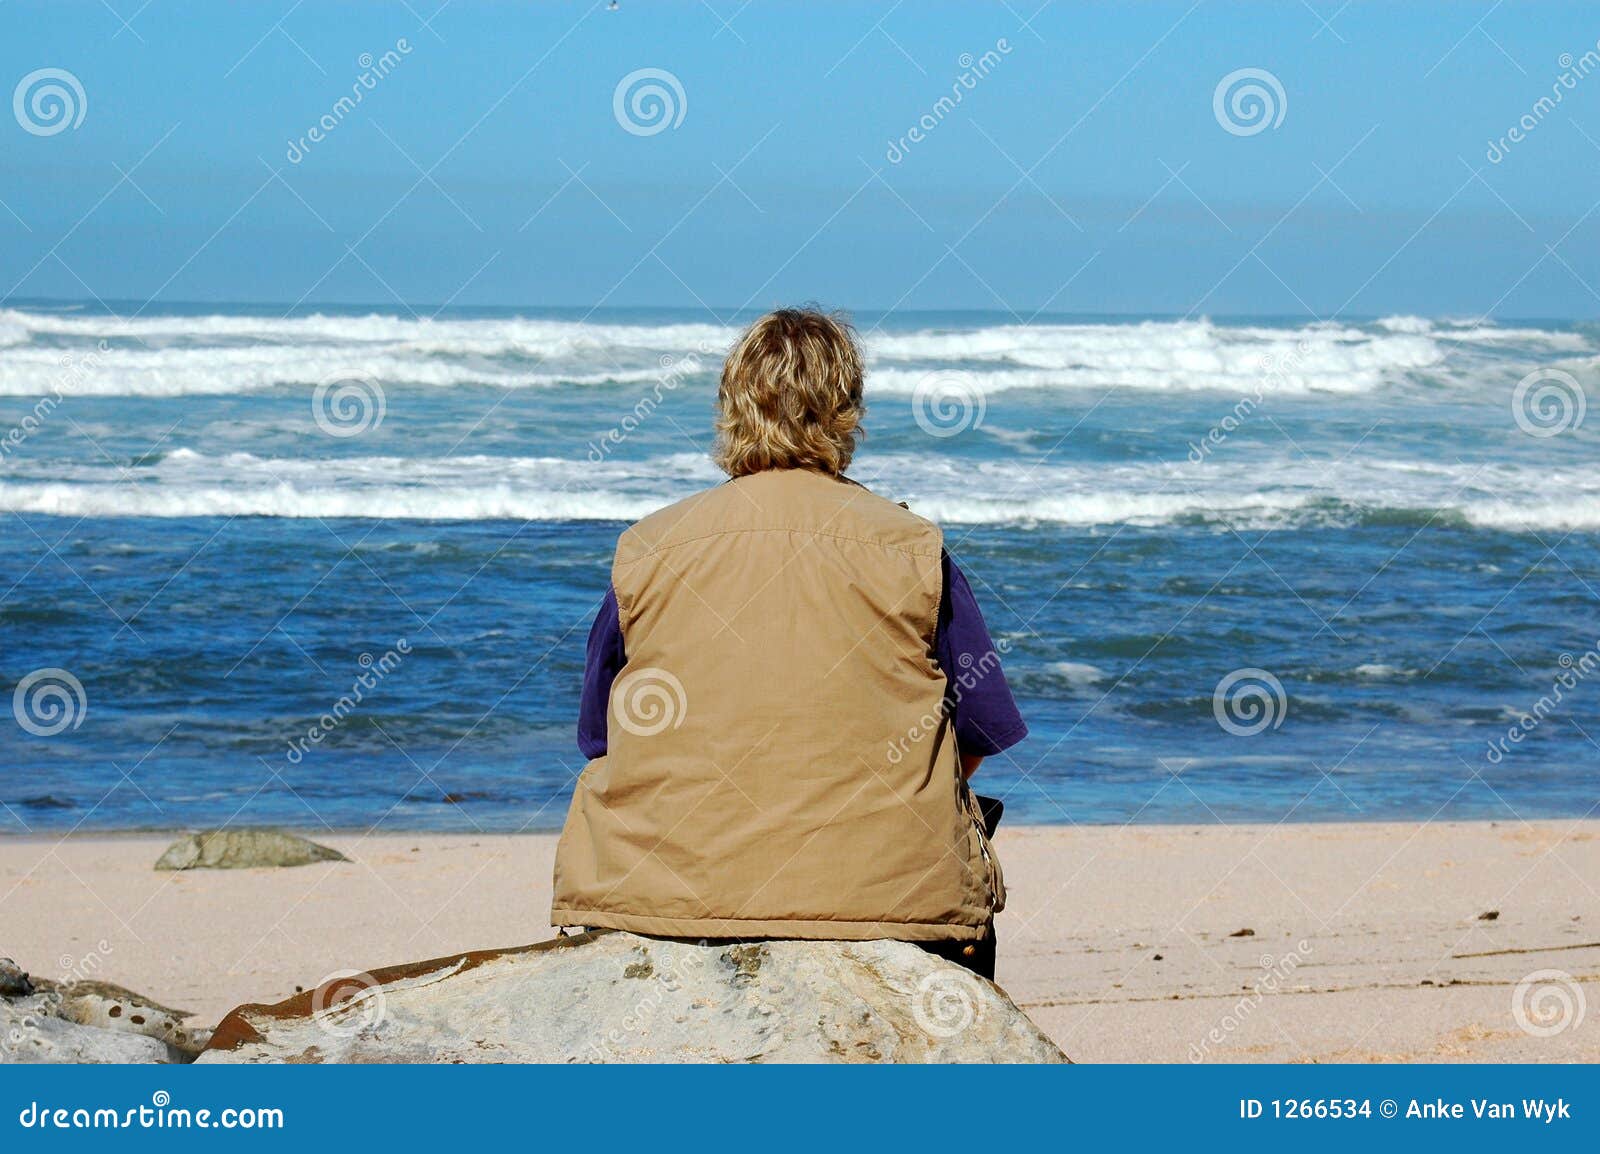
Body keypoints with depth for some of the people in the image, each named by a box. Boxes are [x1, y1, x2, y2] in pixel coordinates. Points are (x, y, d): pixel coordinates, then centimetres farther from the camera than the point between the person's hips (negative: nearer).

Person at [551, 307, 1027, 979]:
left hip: (667, 889, 1)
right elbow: (976, 739, 3)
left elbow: (603, 742, 7)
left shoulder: (646, 551, 3)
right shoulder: (911, 549, 0)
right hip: (889, 893, 0)